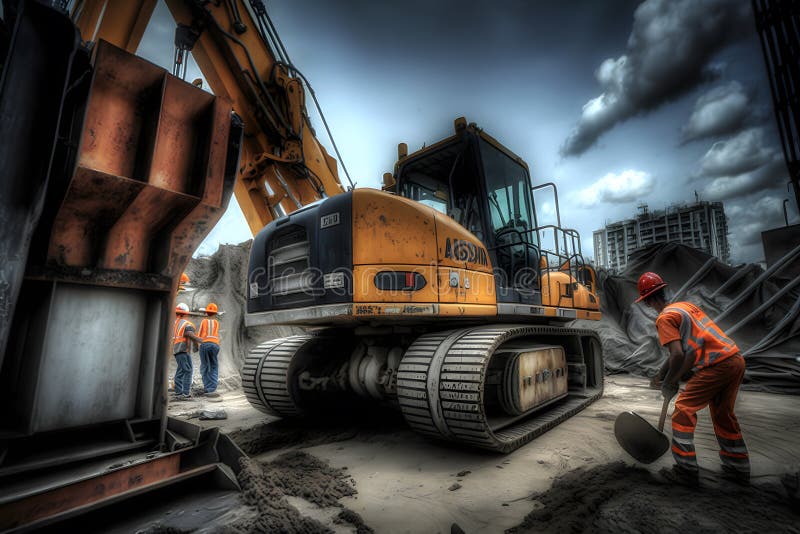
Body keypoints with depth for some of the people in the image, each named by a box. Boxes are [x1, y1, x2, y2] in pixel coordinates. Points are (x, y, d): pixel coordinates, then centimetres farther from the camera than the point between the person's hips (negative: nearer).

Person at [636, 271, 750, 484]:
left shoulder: (664, 318, -10)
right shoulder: (686, 305, 17)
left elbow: (678, 354, -19)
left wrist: (669, 383, -3)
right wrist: (663, 373, 28)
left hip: (717, 366, -9)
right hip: (737, 359, 9)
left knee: (684, 409, 3)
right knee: (723, 414, 23)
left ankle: (687, 467, 8)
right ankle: (739, 468, 36)